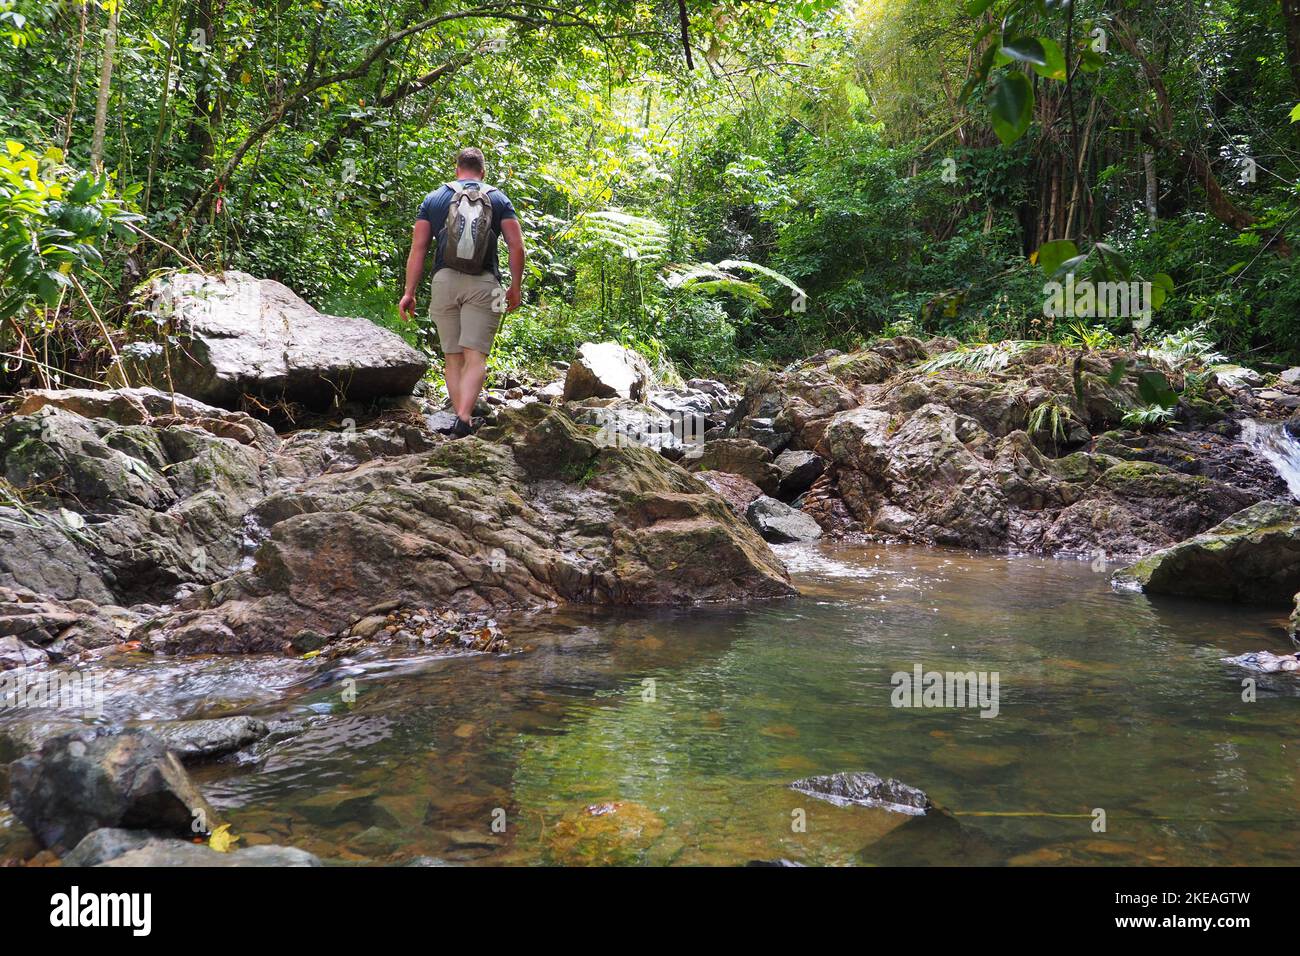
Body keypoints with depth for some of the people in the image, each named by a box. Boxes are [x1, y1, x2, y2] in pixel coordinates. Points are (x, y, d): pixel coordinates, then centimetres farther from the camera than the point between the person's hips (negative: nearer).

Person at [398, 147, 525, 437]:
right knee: (475, 357, -9)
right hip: (483, 283, -2)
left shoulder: (434, 198, 14)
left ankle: (462, 418, 8)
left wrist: (409, 292, 8)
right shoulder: (499, 199, 10)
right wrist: (515, 287, 11)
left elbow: (418, 248, 7)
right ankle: (464, 419, -25)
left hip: (444, 281, 2)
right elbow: (516, 246, 2)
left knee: (452, 357, 10)